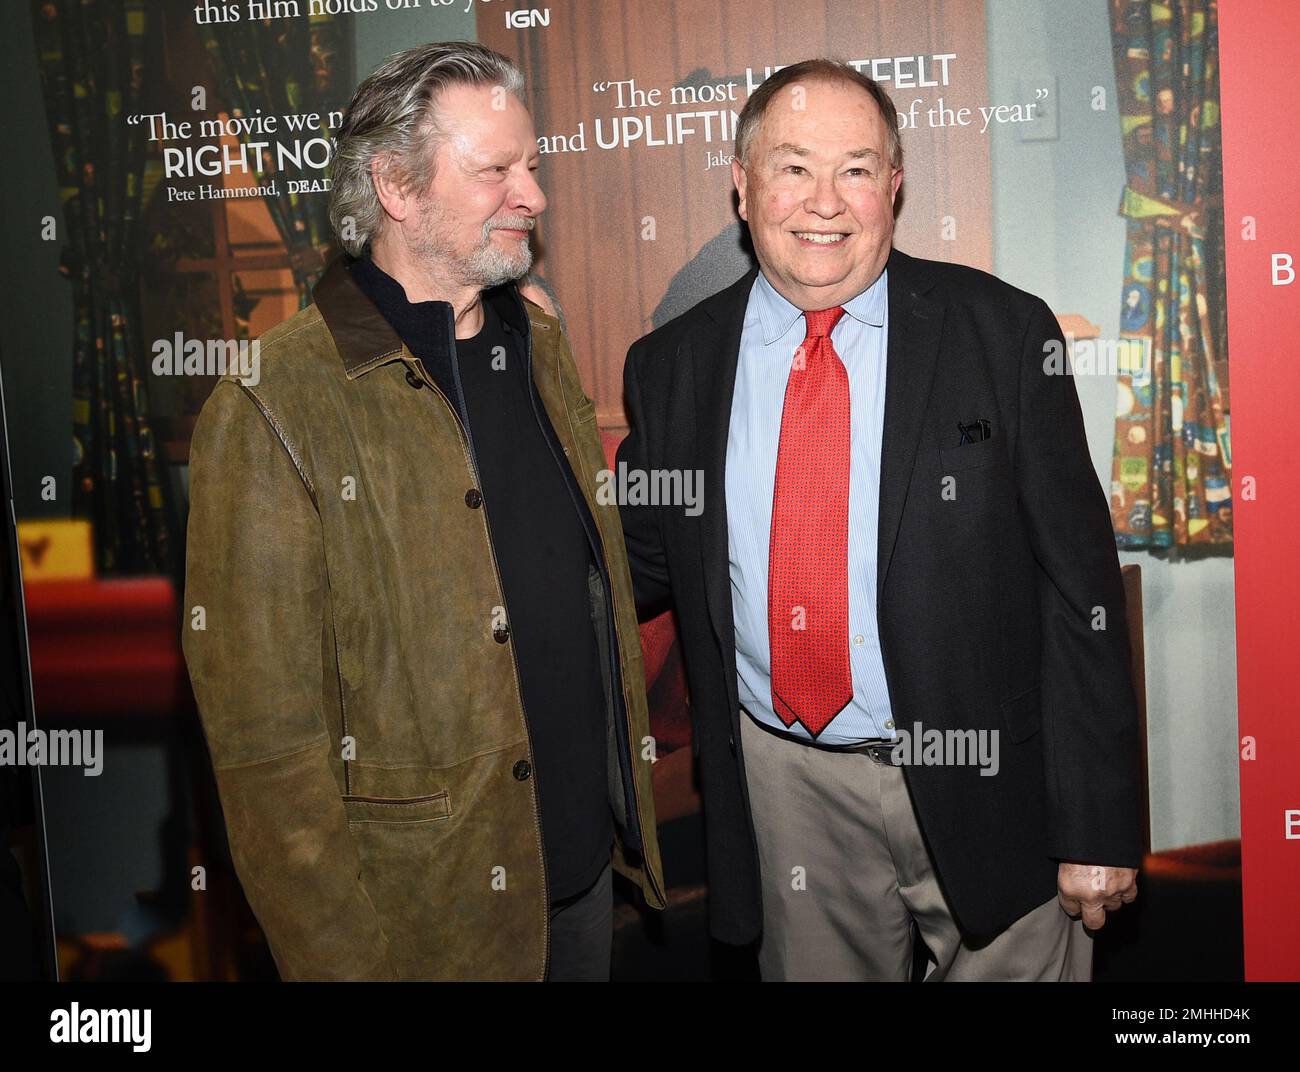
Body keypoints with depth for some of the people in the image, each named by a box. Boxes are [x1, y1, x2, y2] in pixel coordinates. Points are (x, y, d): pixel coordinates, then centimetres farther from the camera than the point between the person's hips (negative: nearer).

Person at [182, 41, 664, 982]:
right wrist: (345, 955, -15)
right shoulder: (273, 410, -18)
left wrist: (632, 803, 10)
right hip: (430, 920, -6)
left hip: (592, 865, 6)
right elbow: (266, 739, -17)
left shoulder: (540, 342, 5)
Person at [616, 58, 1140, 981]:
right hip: (786, 790, 2)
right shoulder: (672, 367, 0)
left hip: (986, 784, -2)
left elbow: (1080, 586, -7)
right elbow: (639, 563, 8)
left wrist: (1097, 826, -9)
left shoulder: (1004, 335, -8)